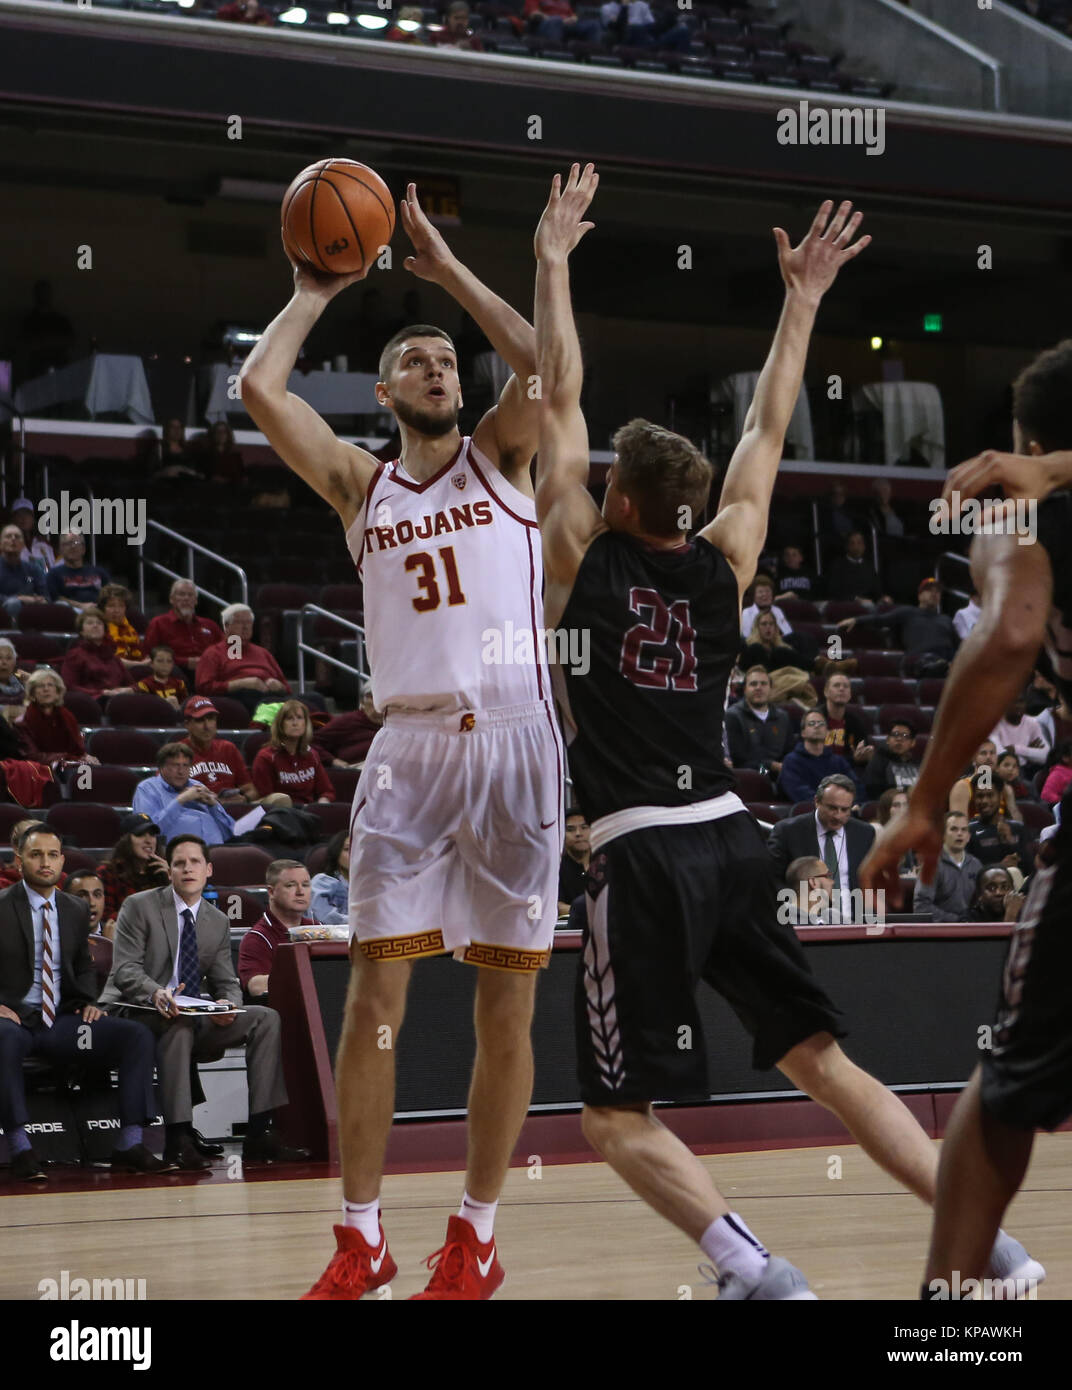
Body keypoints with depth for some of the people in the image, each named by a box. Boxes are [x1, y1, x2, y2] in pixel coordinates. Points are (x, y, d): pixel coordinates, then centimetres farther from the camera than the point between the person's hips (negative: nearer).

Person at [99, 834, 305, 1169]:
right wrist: (155, 993, -33)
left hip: (192, 1021, 6)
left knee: (265, 1018, -13)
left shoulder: (218, 922, 15)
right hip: (138, 1015, -5)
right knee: (178, 1023, -38)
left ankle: (259, 1135, -19)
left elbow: (227, 984, 11)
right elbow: (125, 969, -11)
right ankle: (178, 1139, -39)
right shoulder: (139, 907, -1)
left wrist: (227, 1005, -15)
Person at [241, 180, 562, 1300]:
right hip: (407, 750, 1)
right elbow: (258, 388, 0)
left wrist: (446, 267, 0)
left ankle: (476, 1234, 9)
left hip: (512, 745, -1)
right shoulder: (359, 485, 13)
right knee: (374, 997, -5)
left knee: (505, 1004, 1)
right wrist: (315, 292, 11)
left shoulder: (498, 456, 10)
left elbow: (543, 359, -9)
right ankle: (360, 1239, 1)